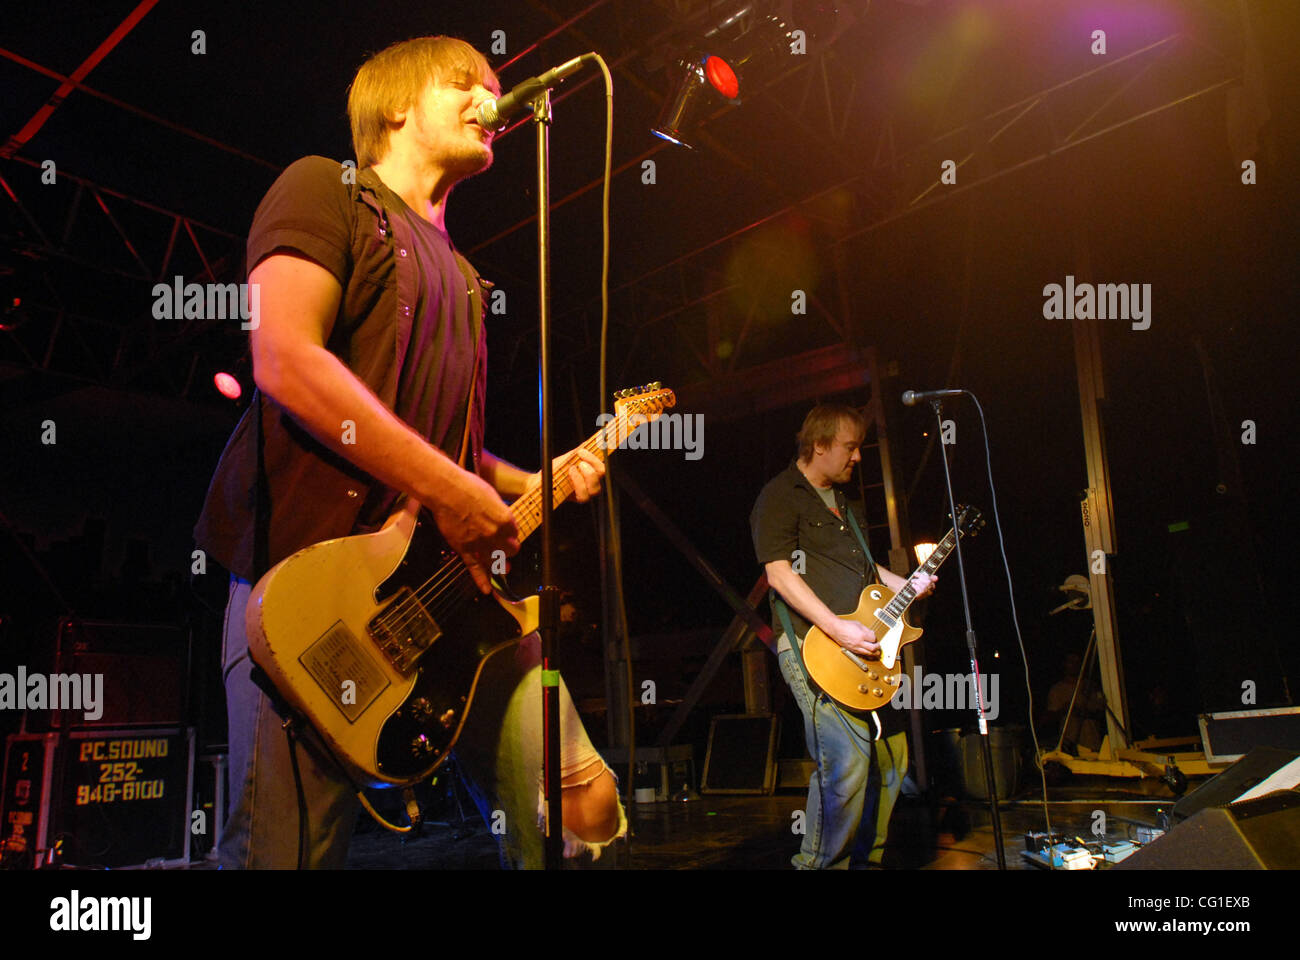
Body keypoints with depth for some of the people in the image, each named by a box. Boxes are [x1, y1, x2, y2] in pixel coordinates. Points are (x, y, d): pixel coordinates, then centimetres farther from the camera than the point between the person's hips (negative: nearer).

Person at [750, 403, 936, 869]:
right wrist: (838, 628, -21)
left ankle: (866, 857, 24)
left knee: (891, 752, 9)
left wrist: (906, 585, 13)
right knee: (848, 759, -18)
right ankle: (820, 863, -1)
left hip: (862, 643, 9)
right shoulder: (780, 495, -5)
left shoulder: (843, 502, 22)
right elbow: (779, 572, -15)